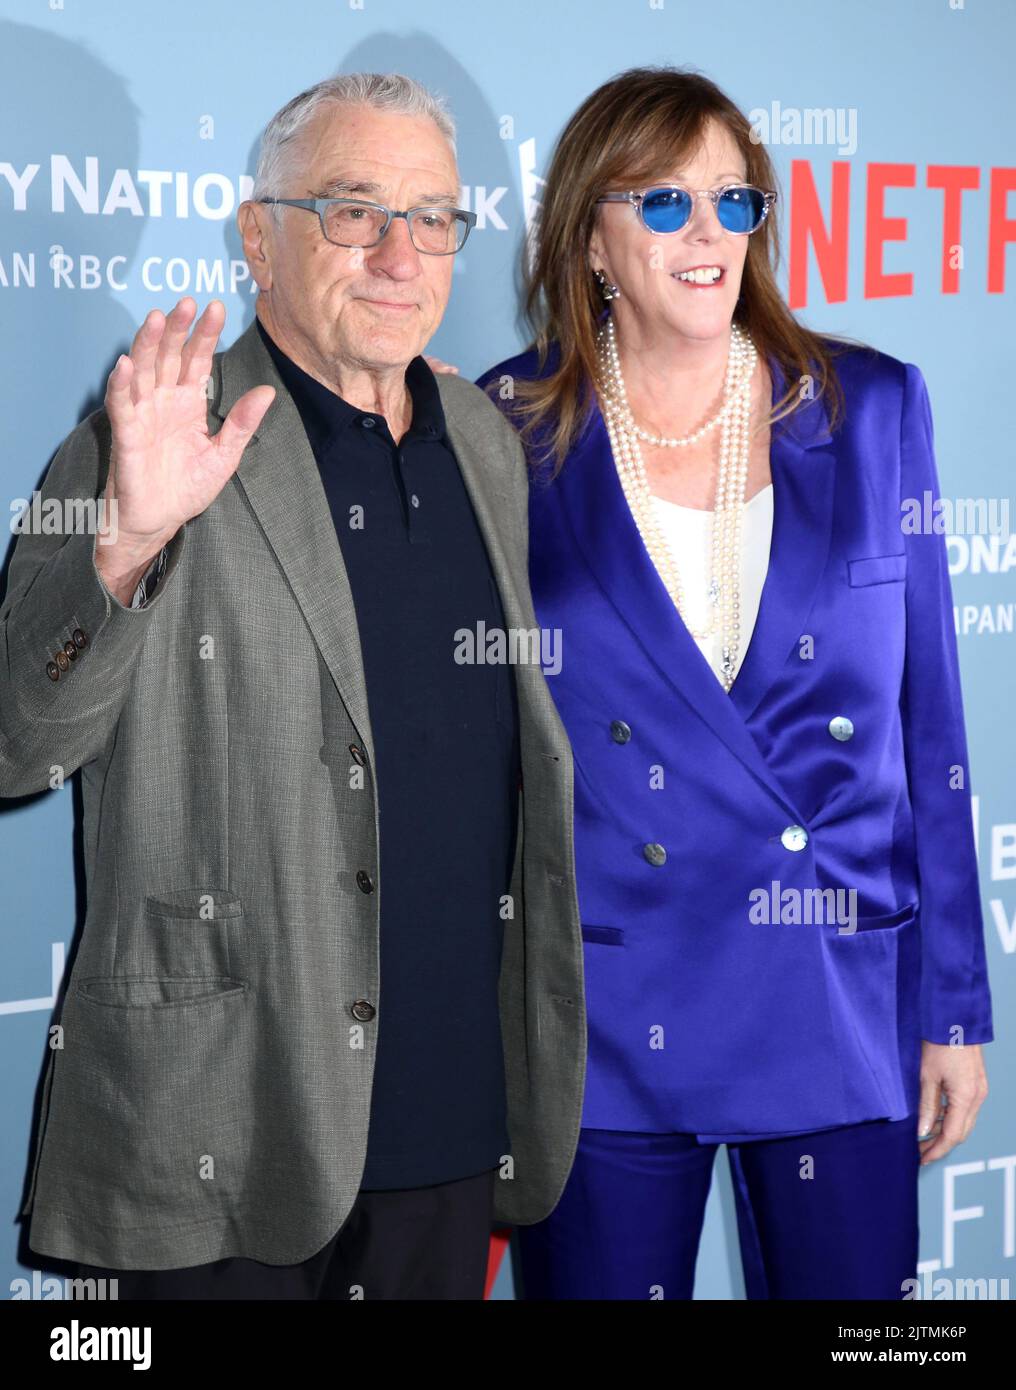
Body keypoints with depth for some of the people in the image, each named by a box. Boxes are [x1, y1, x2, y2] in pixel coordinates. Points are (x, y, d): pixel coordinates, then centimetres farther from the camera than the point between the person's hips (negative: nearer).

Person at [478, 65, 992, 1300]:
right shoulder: (510, 434, -1)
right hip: (603, 1023, -1)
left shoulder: (871, 410, 3)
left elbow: (927, 720, 5)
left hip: (838, 1008, 2)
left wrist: (954, 1007, 5)